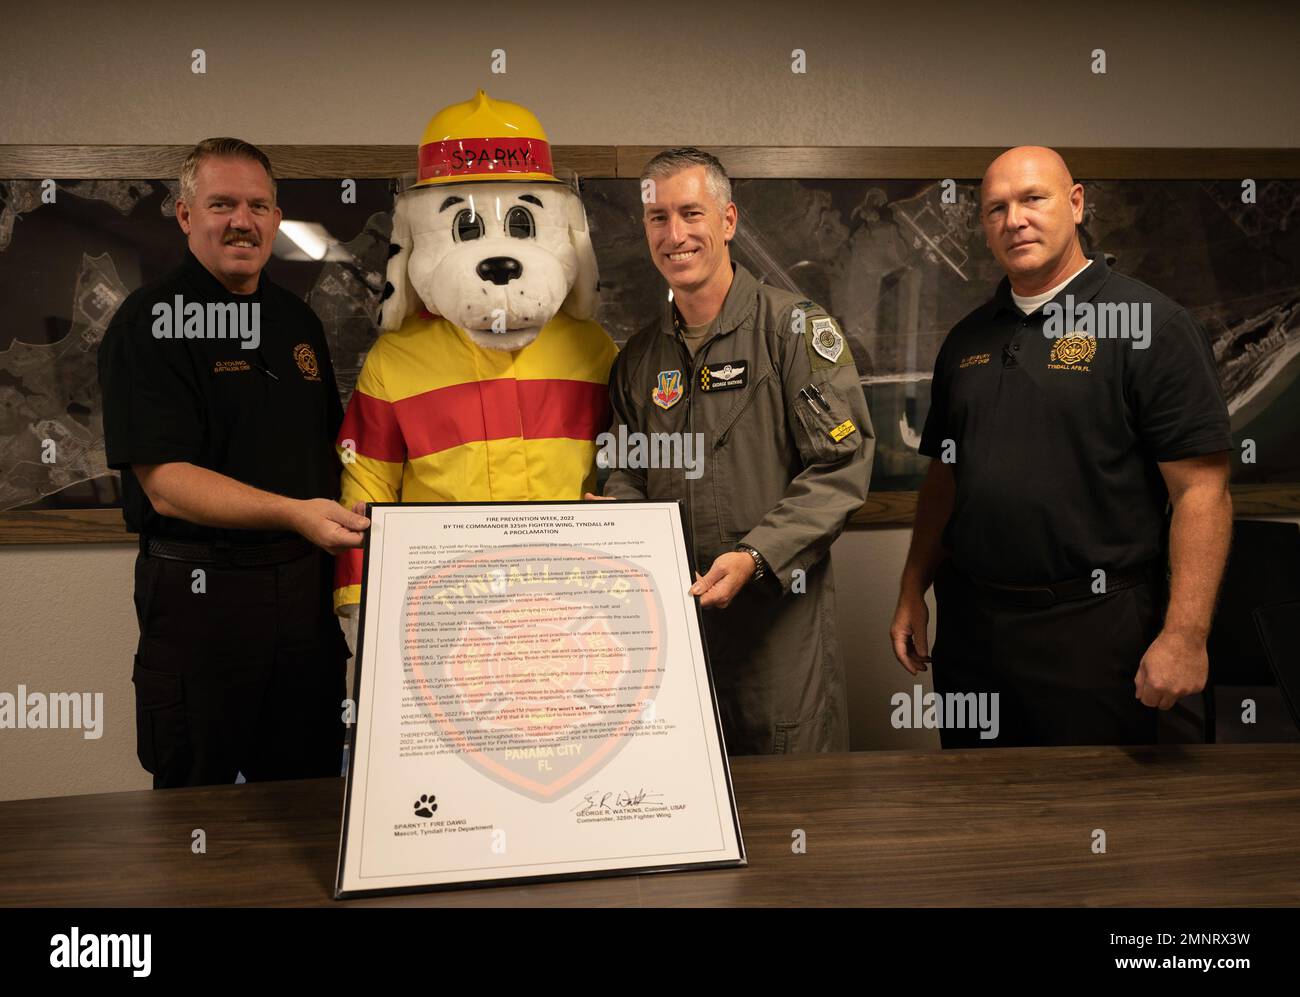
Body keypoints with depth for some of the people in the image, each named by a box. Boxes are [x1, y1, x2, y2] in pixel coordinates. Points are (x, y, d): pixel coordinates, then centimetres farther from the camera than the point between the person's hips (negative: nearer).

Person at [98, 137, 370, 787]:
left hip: (307, 584, 6)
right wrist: (293, 513, -28)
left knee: (310, 796, 15)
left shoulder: (298, 321, 13)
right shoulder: (150, 324, -8)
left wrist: (349, 529, 7)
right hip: (200, 589, -5)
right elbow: (165, 484, -17)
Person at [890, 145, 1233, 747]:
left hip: (1089, 628, -5)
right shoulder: (967, 339, 11)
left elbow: (1200, 489, -12)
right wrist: (912, 595, 10)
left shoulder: (1149, 325, -7)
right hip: (967, 622, 6)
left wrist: (1185, 636, -18)